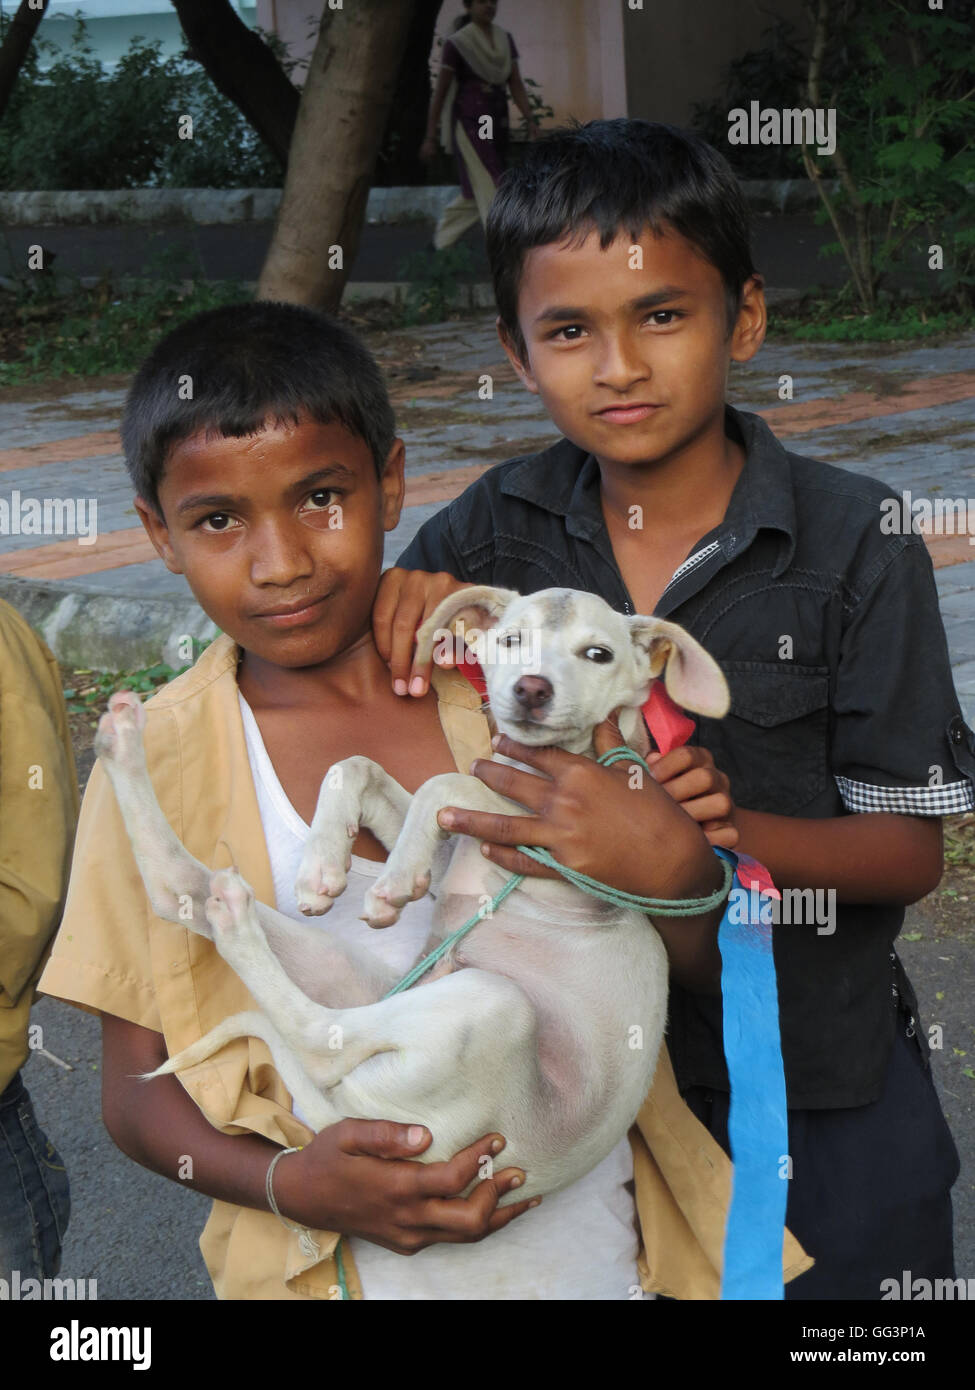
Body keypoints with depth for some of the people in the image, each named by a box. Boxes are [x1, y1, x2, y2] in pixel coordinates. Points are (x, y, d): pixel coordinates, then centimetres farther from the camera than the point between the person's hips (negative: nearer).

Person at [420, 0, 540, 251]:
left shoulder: (505, 39, 10)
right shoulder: (457, 44, -6)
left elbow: (516, 85, 7)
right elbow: (440, 92, -3)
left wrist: (531, 121, -6)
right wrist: (430, 138, -3)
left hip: (496, 125, 7)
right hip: (469, 124, -7)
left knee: (475, 193, 14)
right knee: (492, 191, -12)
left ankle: (441, 241, 32)